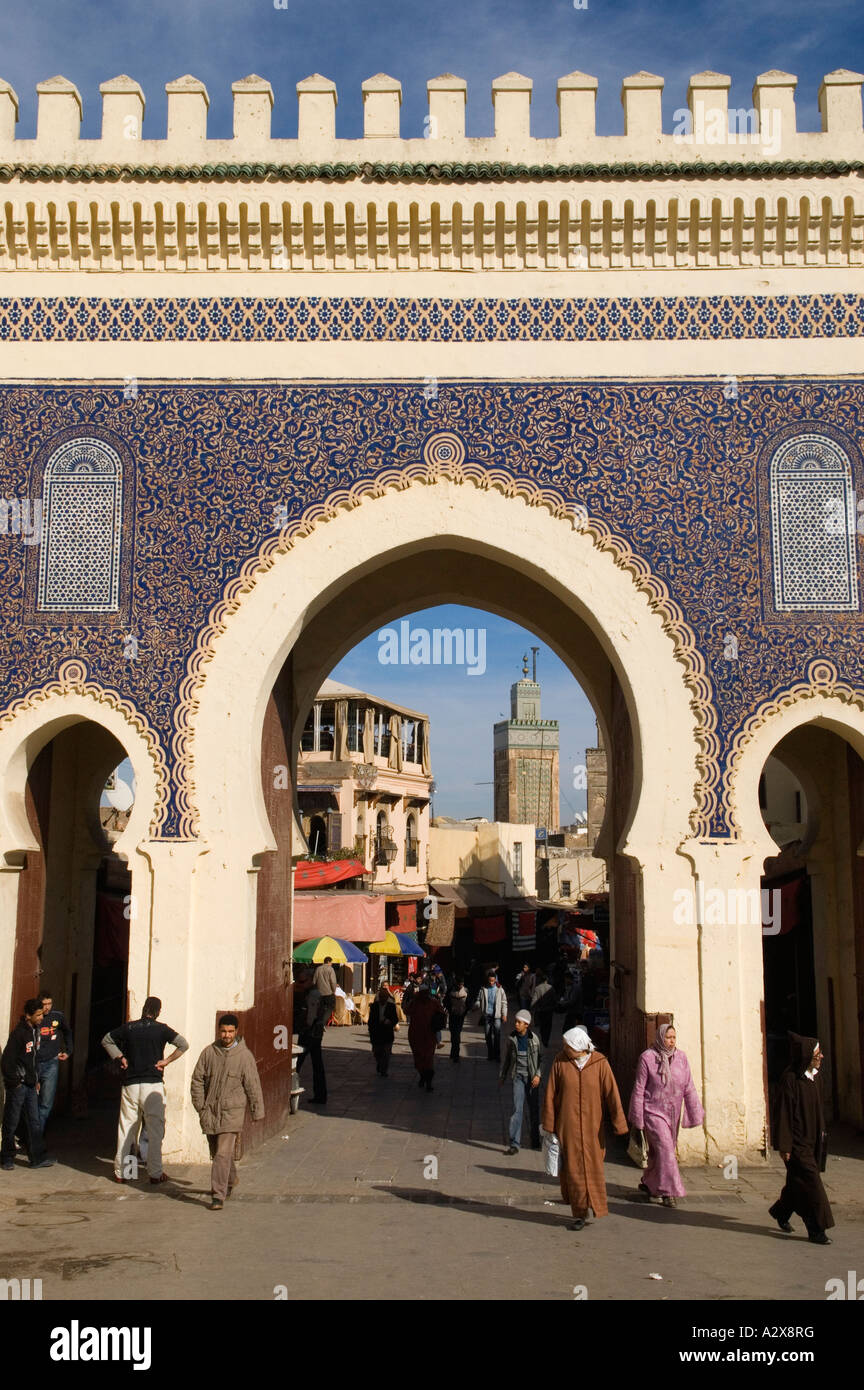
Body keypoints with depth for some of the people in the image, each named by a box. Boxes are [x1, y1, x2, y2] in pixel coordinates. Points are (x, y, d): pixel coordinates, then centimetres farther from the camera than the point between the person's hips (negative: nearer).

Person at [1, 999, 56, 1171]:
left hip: (30, 1084, 8)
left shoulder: (35, 1030, 8)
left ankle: (38, 1158, 12)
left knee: (33, 1121, 8)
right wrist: (15, 1082, -14)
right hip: (17, 1085, -8)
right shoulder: (19, 1033, -18)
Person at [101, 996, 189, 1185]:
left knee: (126, 1127, 10)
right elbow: (183, 1044, -9)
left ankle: (120, 1172, 15)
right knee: (155, 1129, 3)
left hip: (130, 1084, 3)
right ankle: (155, 1173, 3)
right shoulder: (161, 1029, -3)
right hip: (153, 1084, -3)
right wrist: (167, 1061, -1)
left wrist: (120, 1058, 15)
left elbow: (106, 1040, 17)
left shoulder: (128, 1027, 5)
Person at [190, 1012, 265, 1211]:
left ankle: (218, 1195, -9)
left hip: (232, 1112, -4)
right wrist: (200, 1106, 2)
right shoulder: (209, 1052, 2)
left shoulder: (244, 1056, -5)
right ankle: (230, 1181, 41)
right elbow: (197, 1080, 8)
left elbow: (253, 1086, -1)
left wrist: (258, 1112, 1)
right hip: (210, 1111, 4)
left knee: (223, 1154, -12)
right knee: (216, 1152, 16)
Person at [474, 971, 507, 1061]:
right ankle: (490, 1055, 15)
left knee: (497, 1035, -9)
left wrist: (504, 1014, 1)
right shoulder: (483, 989, 6)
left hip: (496, 1016, -2)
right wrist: (477, 1005, -13)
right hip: (486, 1015, 2)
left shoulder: (499, 990, 3)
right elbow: (479, 1000, 10)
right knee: (488, 1036, 6)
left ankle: (497, 1055, -4)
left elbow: (504, 1003, 6)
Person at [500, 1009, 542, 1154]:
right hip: (518, 1077, 0)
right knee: (517, 1109, -9)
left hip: (531, 1077, 0)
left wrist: (538, 1075, -11)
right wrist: (502, 1076, 16)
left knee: (534, 1108, 11)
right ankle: (514, 1144, -10)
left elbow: (540, 1058, 1)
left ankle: (535, 1139, 30)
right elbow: (507, 1058, 12)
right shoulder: (512, 1038, 0)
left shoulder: (534, 1038, -5)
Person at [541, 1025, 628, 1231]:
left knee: (593, 1166, 8)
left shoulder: (600, 1063, -8)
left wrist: (618, 1123, -10)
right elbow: (550, 1094, -2)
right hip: (567, 1125, 0)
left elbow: (611, 1094, -7)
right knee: (573, 1168, 1)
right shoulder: (560, 1062, -6)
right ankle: (579, 1214, 11)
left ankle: (595, 1205, 30)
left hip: (592, 1125, 0)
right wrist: (549, 1125, -3)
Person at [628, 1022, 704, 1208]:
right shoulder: (647, 1058, -11)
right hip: (653, 1112, -5)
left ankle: (647, 1184, 33)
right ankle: (668, 1192, -9)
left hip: (672, 1114, 5)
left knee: (658, 1152, 14)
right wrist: (637, 1117, -8)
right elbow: (639, 1089, -8)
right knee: (664, 1149, -14)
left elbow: (689, 1088, 4)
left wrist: (695, 1113, -1)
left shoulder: (681, 1058, 1)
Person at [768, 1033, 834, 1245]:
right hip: (797, 1140, -8)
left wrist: (822, 1135, 16)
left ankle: (780, 1211, 37)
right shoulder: (790, 1078, -18)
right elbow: (783, 1113, -17)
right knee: (810, 1182, -7)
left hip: (812, 1139, 8)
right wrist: (784, 1145, -17)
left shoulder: (815, 1077, 7)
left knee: (798, 1182, 16)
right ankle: (816, 1229, 1)